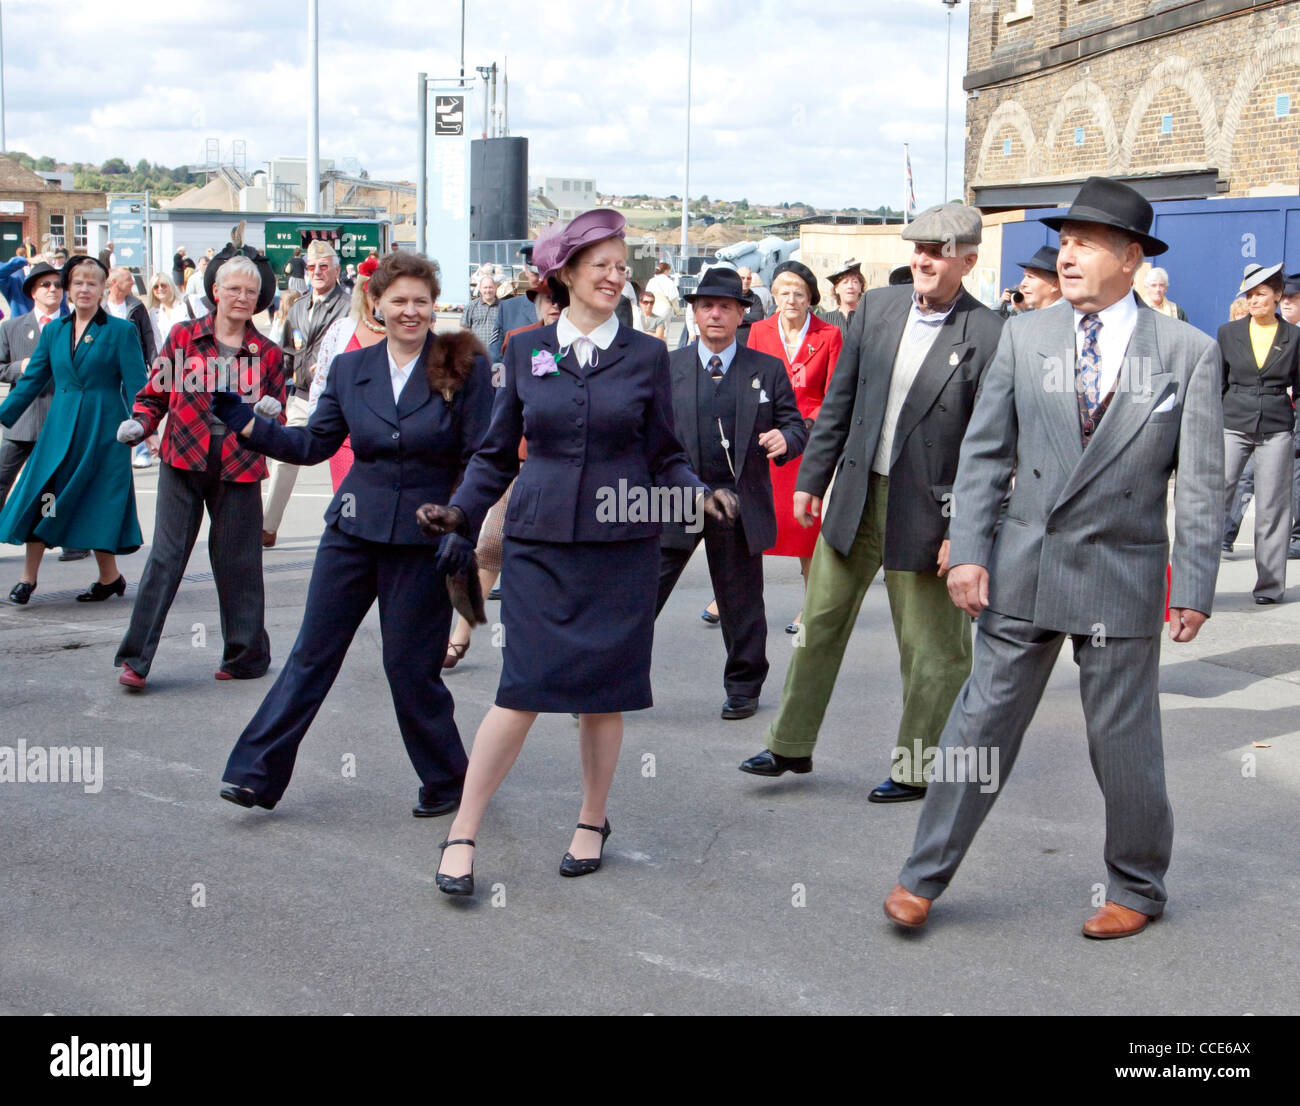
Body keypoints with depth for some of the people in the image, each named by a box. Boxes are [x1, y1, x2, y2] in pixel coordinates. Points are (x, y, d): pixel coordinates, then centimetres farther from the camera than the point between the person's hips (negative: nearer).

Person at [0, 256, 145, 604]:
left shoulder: (121, 331, -3)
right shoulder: (54, 330, 9)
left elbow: (136, 386, -6)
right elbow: (32, 380, 12)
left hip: (103, 430, -4)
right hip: (59, 428, 4)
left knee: (97, 505, 2)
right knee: (41, 498, -2)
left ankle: (109, 578, 16)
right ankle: (28, 576, 7)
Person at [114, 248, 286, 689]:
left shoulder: (268, 353, 7)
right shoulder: (183, 337, 5)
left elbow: (276, 421, 14)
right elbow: (155, 394, 9)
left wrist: (271, 412, -9)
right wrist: (138, 425, -10)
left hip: (238, 469, 1)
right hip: (184, 460, -1)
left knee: (237, 562, 6)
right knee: (165, 557, -4)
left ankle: (246, 655, 20)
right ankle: (135, 659, 0)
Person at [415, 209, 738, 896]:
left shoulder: (645, 356, 5)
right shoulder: (526, 352, 7)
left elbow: (664, 458, 7)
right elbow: (498, 453, 11)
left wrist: (701, 497, -11)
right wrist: (461, 511, -3)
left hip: (621, 544, 0)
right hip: (540, 543, 0)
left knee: (602, 691, 6)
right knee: (525, 691, -7)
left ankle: (592, 821, 26)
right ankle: (462, 834, 4)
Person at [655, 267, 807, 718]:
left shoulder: (768, 370, 6)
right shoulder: (667, 366, 7)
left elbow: (795, 425, 7)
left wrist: (784, 439, -16)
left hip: (740, 503, 0)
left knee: (741, 602, 10)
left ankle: (743, 687, 26)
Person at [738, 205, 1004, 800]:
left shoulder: (988, 337, -14)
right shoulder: (878, 308, 2)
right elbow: (840, 400, 10)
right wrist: (812, 477, 9)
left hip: (926, 507, -5)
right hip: (856, 494, 6)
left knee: (930, 648, 7)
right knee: (820, 620, 14)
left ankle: (915, 768, 23)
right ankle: (791, 745, 28)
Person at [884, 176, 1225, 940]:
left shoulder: (1188, 352, -3)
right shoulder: (1024, 337, 3)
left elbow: (1202, 482, -3)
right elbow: (986, 452, 4)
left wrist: (1195, 586, -7)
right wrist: (969, 551, -4)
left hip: (1121, 576, -2)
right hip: (1022, 569, 2)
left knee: (1124, 741, 9)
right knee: (981, 724, 8)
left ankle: (1137, 889, 29)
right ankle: (924, 876, 19)